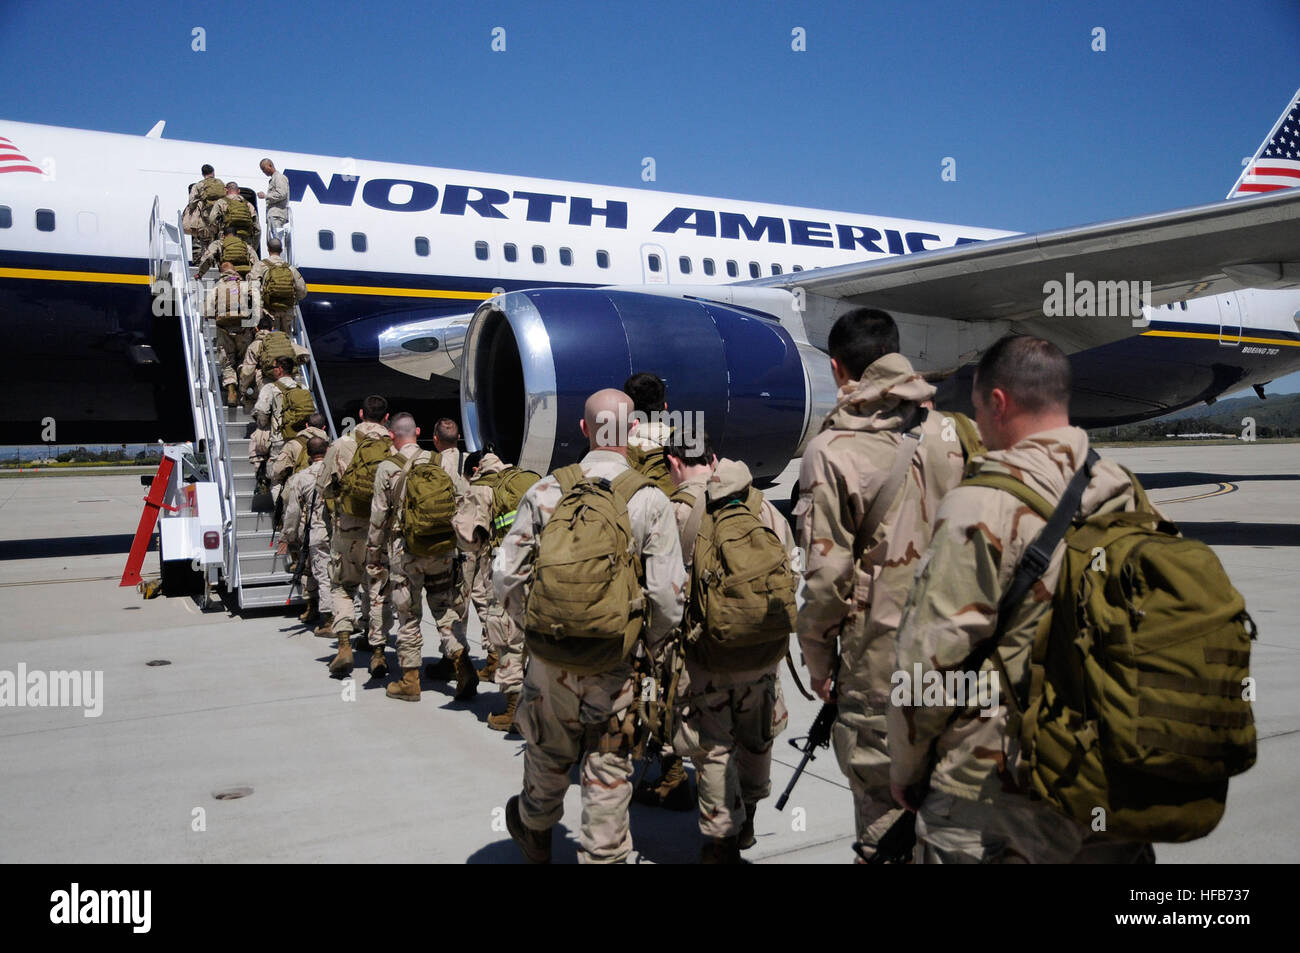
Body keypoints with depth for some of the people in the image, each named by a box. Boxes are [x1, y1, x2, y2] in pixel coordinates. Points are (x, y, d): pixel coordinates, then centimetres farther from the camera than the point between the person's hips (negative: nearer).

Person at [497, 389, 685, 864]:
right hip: (615, 663, -3)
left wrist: (531, 626, 12)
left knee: (548, 752, 24)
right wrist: (651, 644, 6)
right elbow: (667, 593, -12)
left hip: (549, 656, 3)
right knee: (609, 769, 12)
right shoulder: (650, 500, -10)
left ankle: (535, 829, 50)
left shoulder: (545, 491, -5)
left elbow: (506, 574, -3)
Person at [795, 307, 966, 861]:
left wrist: (818, 660, -1)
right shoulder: (951, 435, 1)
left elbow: (826, 576, -14)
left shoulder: (832, 451, -15)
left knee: (882, 802, 10)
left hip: (878, 657, -5)